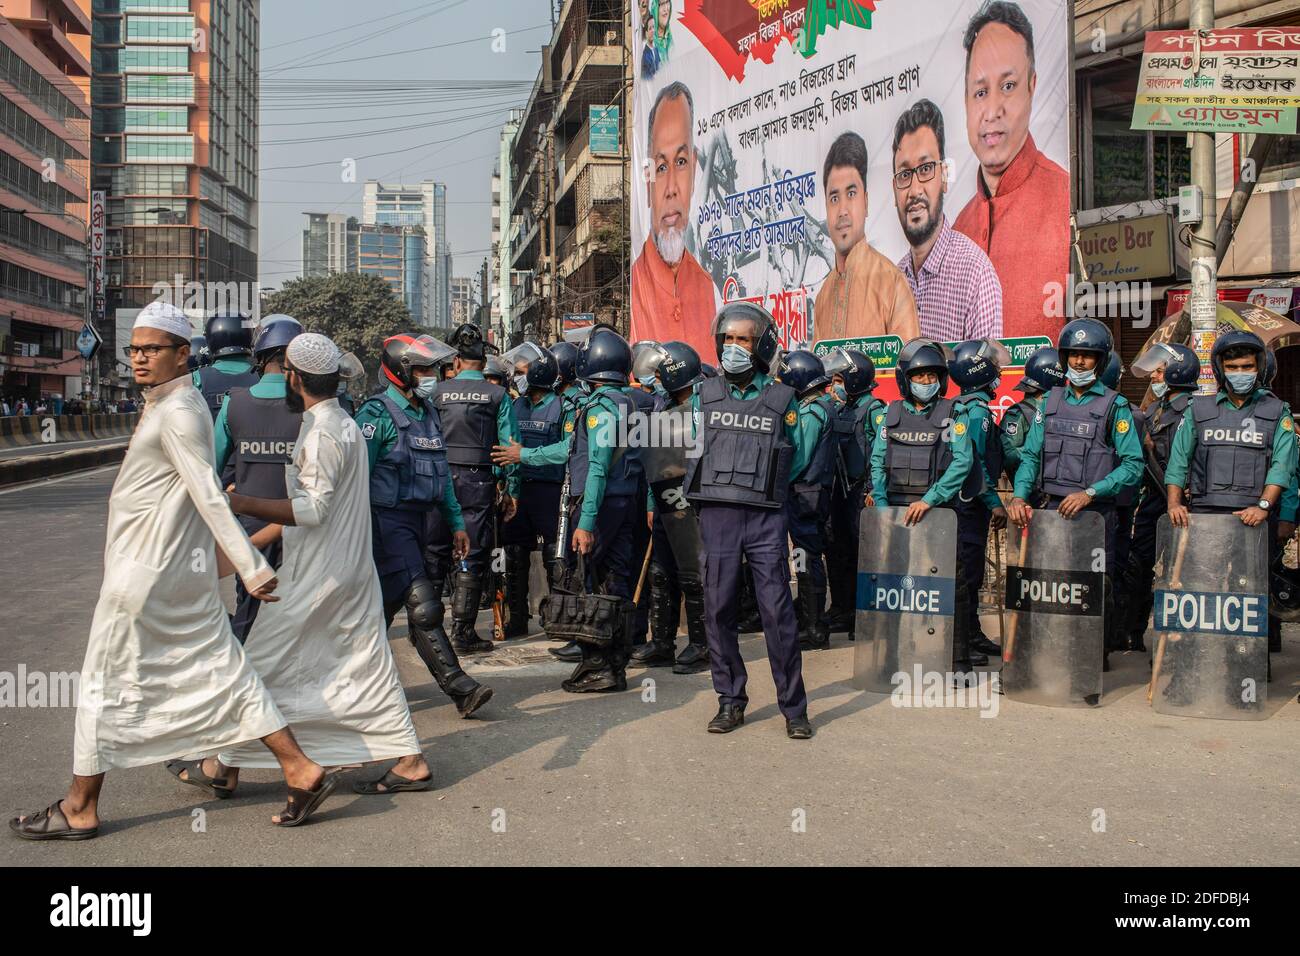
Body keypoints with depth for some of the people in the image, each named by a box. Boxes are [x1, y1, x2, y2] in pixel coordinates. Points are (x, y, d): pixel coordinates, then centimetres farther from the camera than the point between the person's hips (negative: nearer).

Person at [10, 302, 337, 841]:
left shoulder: (177, 412, -15)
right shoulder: (173, 406, 15)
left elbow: (211, 497, -21)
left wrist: (251, 568, -23)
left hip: (146, 572, -9)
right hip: (185, 572, 9)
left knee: (106, 686, 4)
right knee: (224, 673, 9)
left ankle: (79, 810, 17)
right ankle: (302, 772, 7)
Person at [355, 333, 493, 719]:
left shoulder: (428, 413, 15)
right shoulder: (377, 414, -10)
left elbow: (441, 473, 21)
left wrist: (456, 522, 18)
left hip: (418, 520, 8)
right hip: (387, 522, -8)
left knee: (385, 605, 13)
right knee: (423, 607, -11)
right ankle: (459, 687, -11)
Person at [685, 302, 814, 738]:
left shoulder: (782, 400, 5)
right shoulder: (704, 396, 10)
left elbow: (798, 457, 13)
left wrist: (761, 484, 8)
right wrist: (721, 486, 9)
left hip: (765, 518, -2)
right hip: (716, 516, 2)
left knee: (777, 611, -3)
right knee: (718, 609, 4)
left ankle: (793, 707, 5)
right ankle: (730, 701, 16)